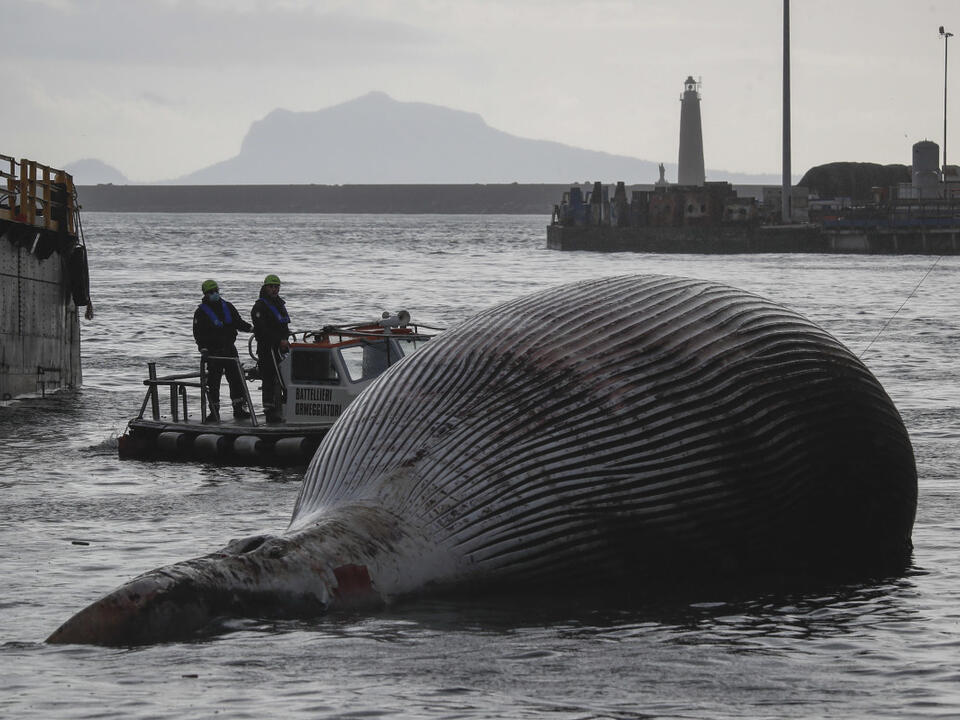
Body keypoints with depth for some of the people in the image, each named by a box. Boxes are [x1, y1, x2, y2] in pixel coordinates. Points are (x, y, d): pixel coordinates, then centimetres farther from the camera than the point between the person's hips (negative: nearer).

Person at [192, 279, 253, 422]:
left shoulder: (227, 307, 11)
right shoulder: (201, 312, -2)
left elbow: (238, 322, 16)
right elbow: (198, 334, -6)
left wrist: (251, 328, -2)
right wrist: (203, 350, -18)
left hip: (229, 349, 4)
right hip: (213, 352, -4)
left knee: (236, 379, 0)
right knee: (213, 383, -2)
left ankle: (239, 409, 6)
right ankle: (214, 413, 5)